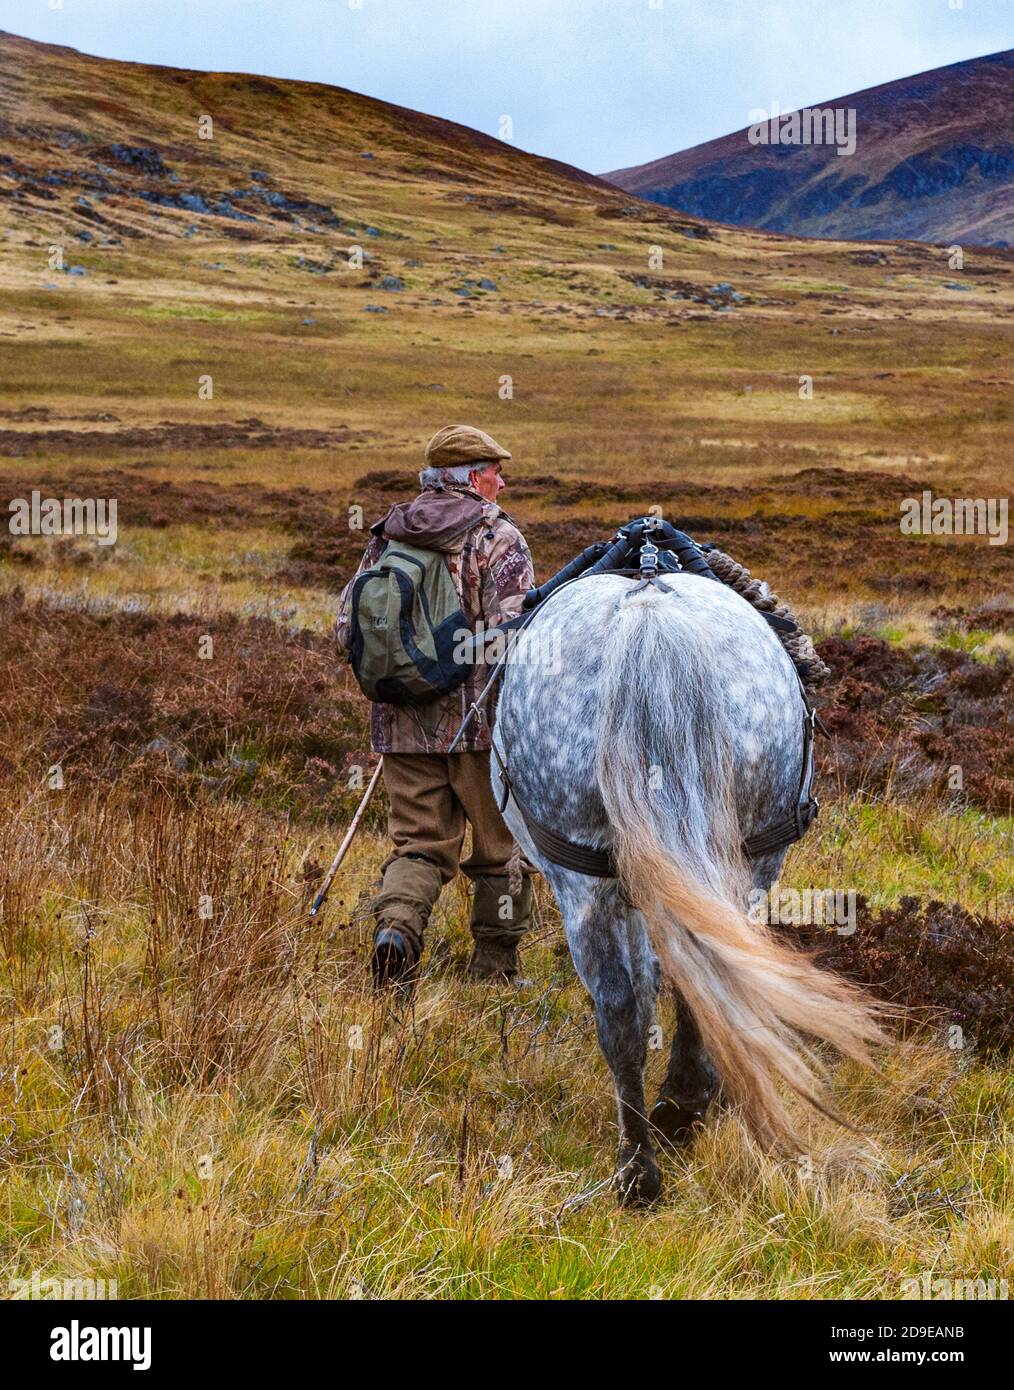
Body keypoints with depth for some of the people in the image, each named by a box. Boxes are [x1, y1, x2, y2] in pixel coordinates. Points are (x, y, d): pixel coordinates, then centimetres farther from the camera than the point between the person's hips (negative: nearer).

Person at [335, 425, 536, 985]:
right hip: (482, 720, -4)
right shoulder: (499, 539, -7)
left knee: (419, 843, 10)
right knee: (501, 846, 10)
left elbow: (347, 626, 9)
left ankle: (395, 926, -16)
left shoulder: (386, 538, 9)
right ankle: (493, 968, 14)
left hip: (405, 723, 4)